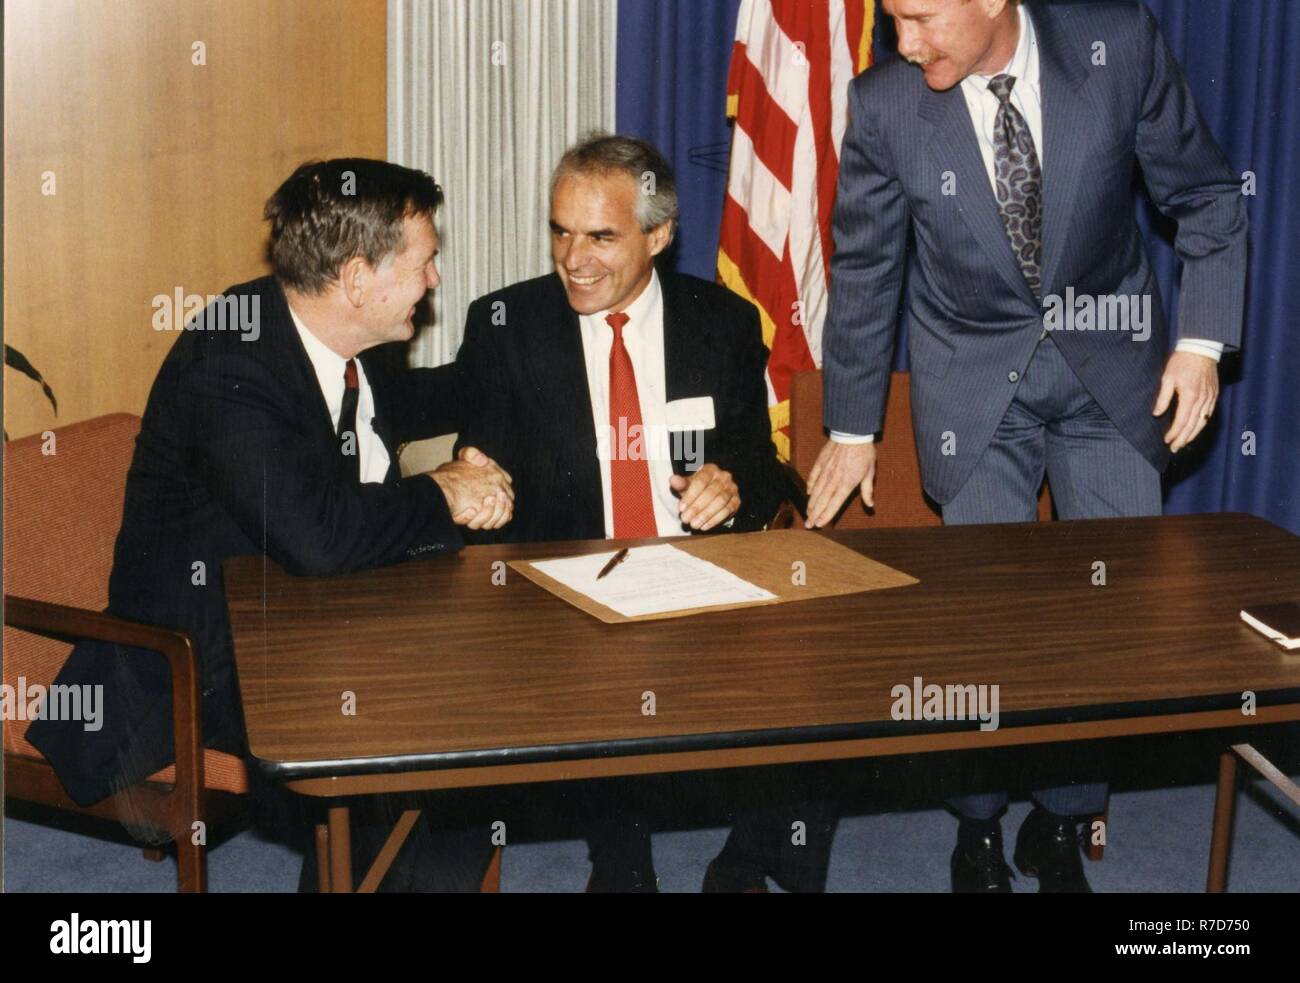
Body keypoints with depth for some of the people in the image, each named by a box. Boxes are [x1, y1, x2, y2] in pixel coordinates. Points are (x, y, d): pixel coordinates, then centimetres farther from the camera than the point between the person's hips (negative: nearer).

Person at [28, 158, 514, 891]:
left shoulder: (328, 337, 0)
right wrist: (445, 495, -23)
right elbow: (316, 534, -39)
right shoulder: (227, 364, -26)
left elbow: (389, 403, 25)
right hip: (209, 670, -8)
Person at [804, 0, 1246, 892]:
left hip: (1110, 363, 1)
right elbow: (863, 272, -3)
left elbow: (1207, 198, -4)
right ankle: (980, 827, 21)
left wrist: (1203, 338, -12)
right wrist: (852, 427, 4)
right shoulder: (885, 102, -15)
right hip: (975, 377, -1)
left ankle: (1062, 826, 20)